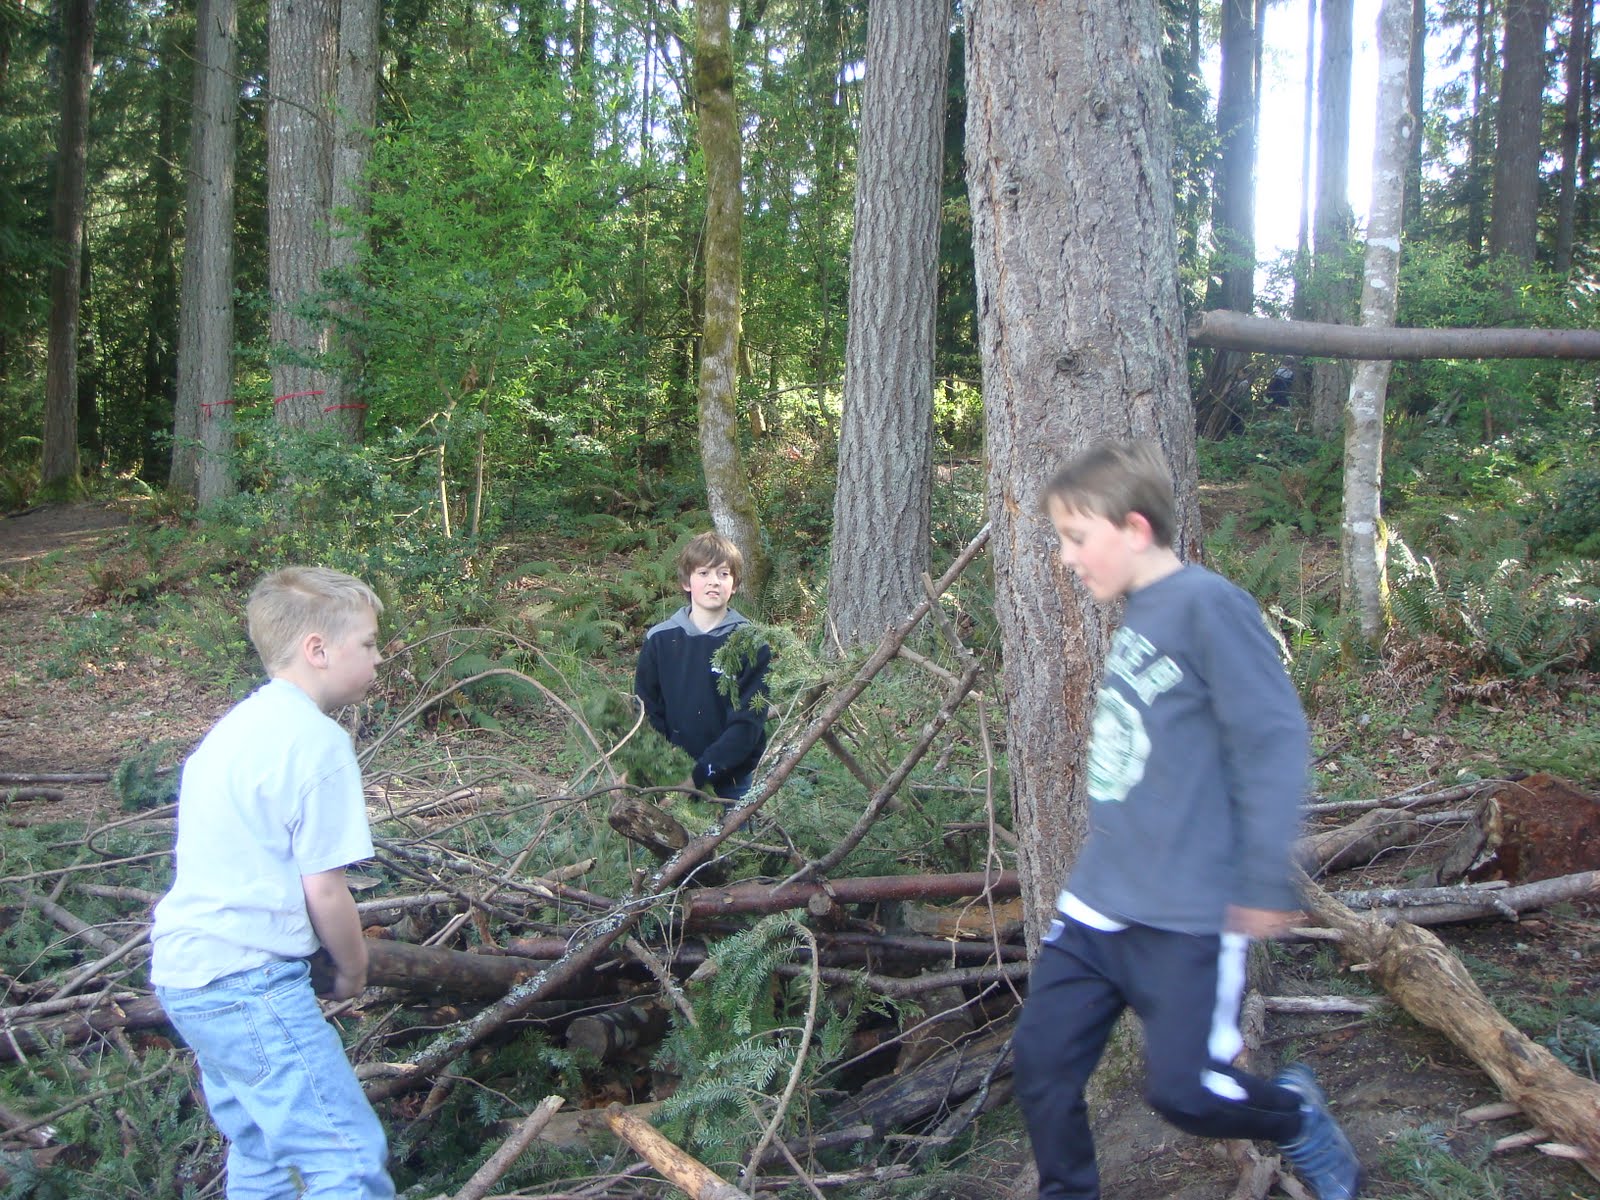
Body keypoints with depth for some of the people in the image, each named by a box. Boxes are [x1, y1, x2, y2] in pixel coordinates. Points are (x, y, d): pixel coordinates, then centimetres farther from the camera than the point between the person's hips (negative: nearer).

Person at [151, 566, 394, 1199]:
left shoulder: (238, 725, 14)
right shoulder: (317, 741, -13)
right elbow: (324, 889, -14)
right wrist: (352, 965, 4)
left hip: (183, 971, 10)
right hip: (249, 982, -10)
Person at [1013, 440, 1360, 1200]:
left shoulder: (1208, 605, -15)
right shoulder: (1134, 615, 11)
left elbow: (1274, 739, -18)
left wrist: (1266, 882, -18)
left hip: (1187, 915, -8)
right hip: (1097, 900, 8)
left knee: (1182, 1091, -3)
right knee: (1041, 1062, 5)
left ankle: (1296, 1116, 27)